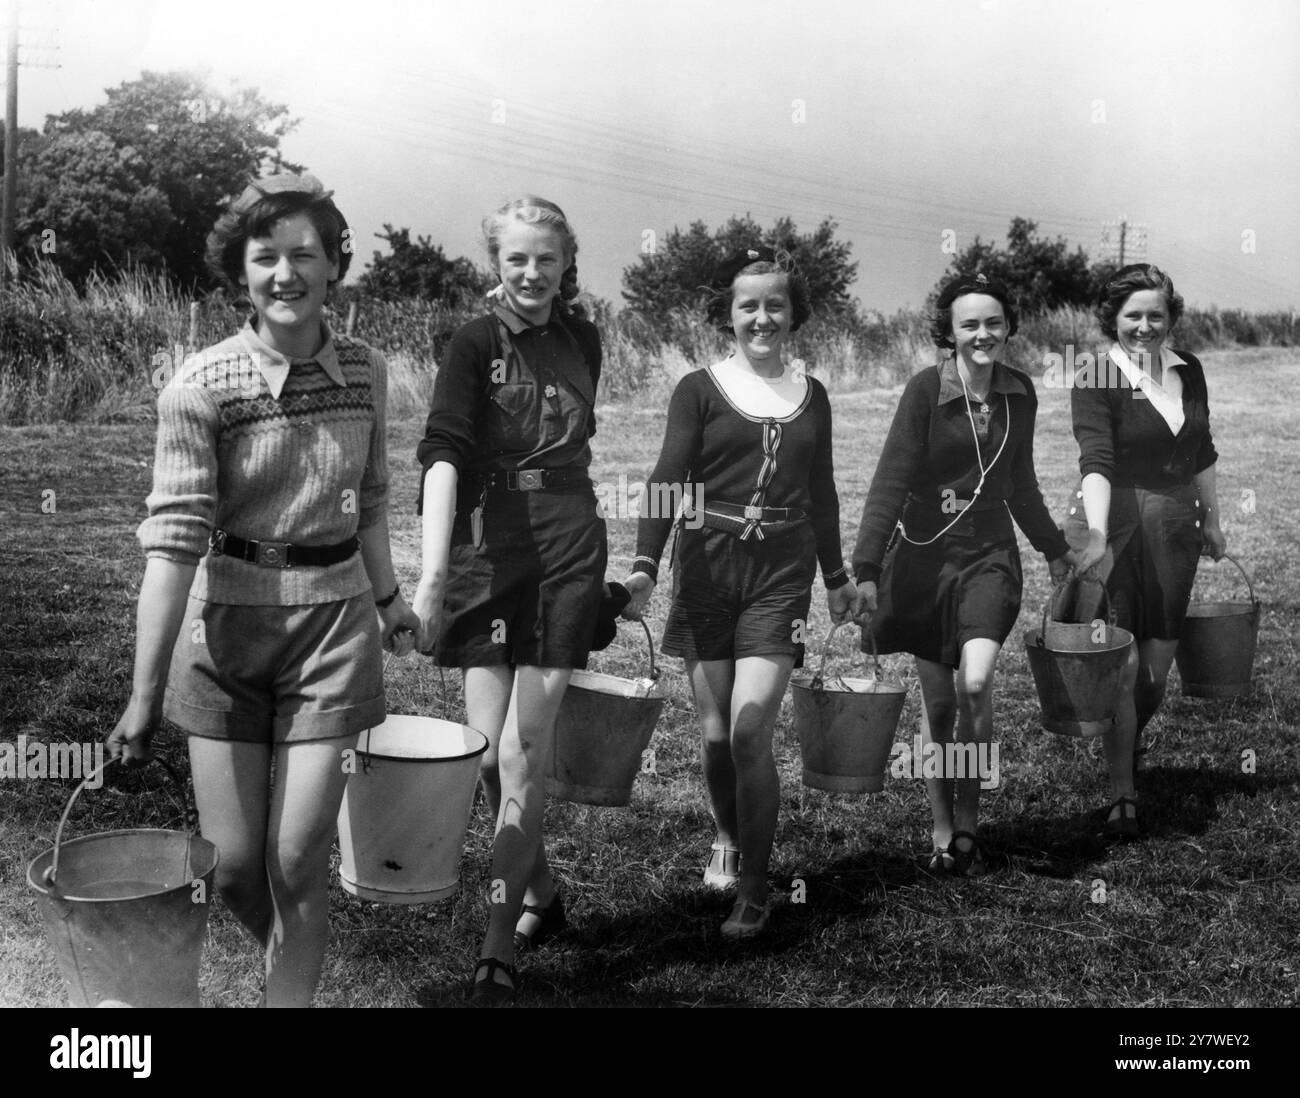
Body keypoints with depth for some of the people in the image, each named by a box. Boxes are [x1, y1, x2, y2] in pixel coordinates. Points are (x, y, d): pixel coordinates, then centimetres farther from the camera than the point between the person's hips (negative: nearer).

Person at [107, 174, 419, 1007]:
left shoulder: (365, 372, -1)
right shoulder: (201, 387, -12)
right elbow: (175, 539, -16)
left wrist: (387, 596, 22)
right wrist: (145, 694, -18)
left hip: (333, 620, 2)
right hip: (227, 623, -1)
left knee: (298, 859, 0)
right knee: (233, 864, 7)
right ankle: (289, 961, 39)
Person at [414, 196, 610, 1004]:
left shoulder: (582, 339, 7)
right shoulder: (477, 345, -6)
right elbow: (443, 454, -20)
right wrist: (433, 573, -33)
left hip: (566, 553, 1)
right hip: (484, 552, -1)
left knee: (525, 753, -3)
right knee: (488, 751, 4)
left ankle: (501, 948, 5)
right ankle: (542, 897, 29)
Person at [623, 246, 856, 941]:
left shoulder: (811, 395, 11)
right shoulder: (699, 389, 2)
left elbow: (821, 493, 19)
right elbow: (668, 481, -7)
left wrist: (836, 578, 23)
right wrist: (644, 566, -19)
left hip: (782, 571, 1)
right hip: (708, 568, 0)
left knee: (750, 729, -11)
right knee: (714, 730, 7)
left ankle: (754, 892, 0)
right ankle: (727, 840, 35)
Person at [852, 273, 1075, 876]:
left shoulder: (1019, 393, 4)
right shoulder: (926, 390, -10)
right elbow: (890, 481, -15)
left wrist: (1054, 548, 28)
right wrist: (866, 570, -22)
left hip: (989, 553, 2)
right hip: (925, 553, -2)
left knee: (975, 684, -18)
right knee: (937, 702, 5)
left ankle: (968, 821, 3)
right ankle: (943, 834, 21)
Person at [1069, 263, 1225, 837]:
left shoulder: (1189, 370, 8)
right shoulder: (1095, 380, -10)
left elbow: (1202, 452, 19)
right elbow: (1095, 461, -23)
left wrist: (1211, 519, 20)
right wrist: (1097, 532, -35)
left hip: (1175, 530, 5)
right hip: (1117, 528, -5)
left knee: (1159, 661, 11)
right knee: (1121, 667, -6)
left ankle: (1127, 747, 38)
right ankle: (1123, 795, 2)